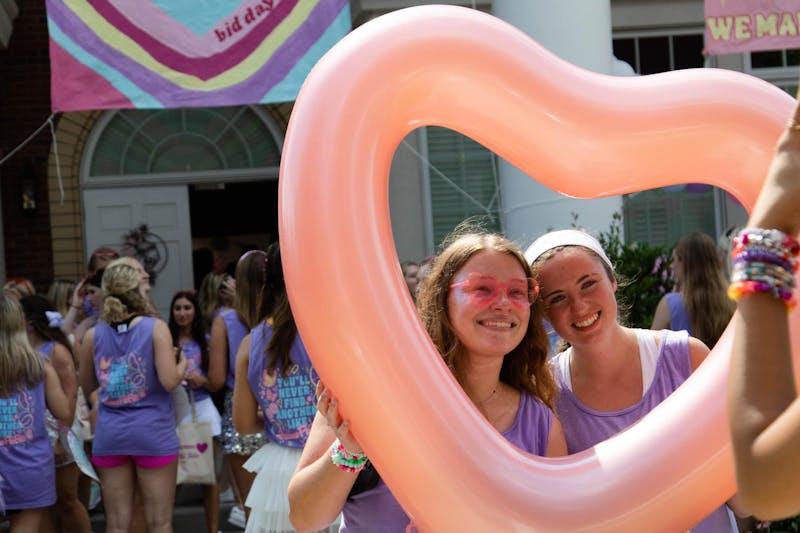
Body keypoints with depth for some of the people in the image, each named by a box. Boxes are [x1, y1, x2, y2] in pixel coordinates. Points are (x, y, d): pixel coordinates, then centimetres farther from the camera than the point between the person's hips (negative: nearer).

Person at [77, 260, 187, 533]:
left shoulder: (93, 335, 2)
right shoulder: (156, 328, -8)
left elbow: (87, 385, 15)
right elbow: (169, 381, -15)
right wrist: (182, 364, 6)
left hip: (109, 435, 3)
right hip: (152, 431, -3)